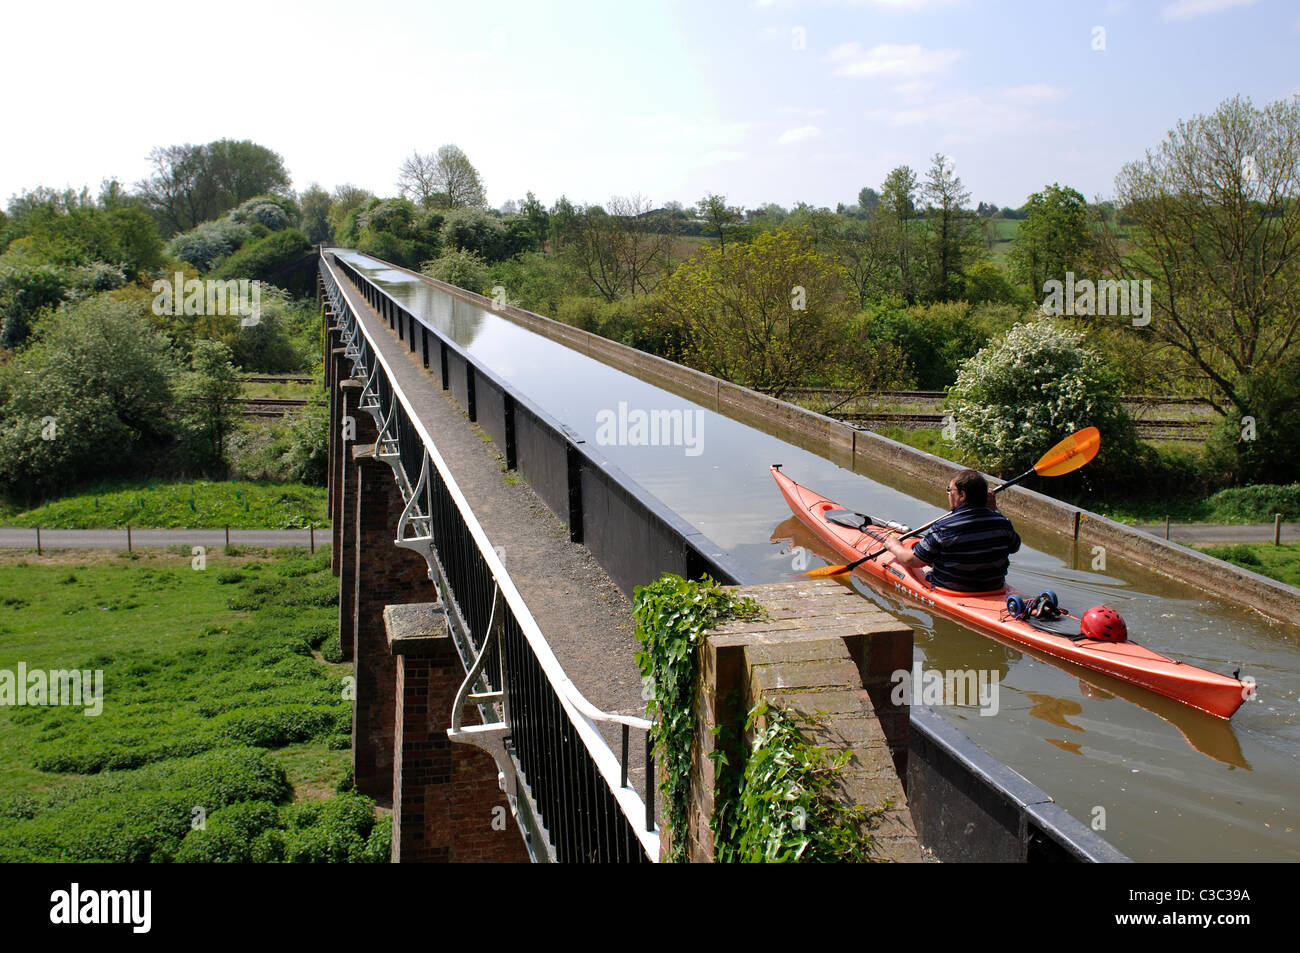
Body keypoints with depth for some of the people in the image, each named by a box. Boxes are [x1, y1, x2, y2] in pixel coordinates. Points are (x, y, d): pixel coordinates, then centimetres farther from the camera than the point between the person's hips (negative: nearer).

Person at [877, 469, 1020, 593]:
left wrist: (894, 546, 8)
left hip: (952, 591, -5)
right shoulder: (1002, 522, -12)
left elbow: (911, 560, -14)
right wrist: (994, 509, 14)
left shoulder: (944, 528, -24)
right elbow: (1014, 546, 12)